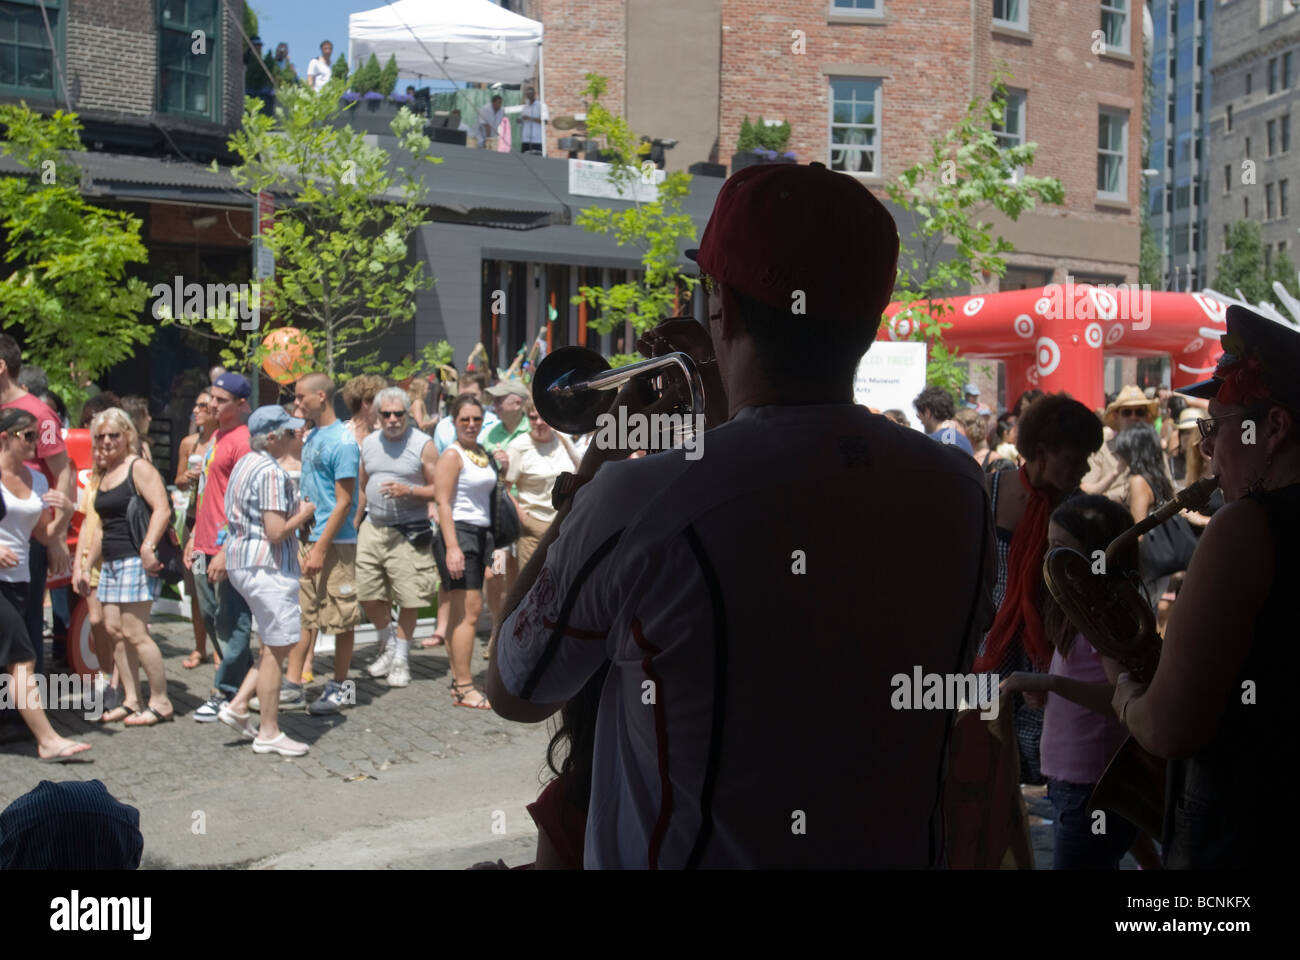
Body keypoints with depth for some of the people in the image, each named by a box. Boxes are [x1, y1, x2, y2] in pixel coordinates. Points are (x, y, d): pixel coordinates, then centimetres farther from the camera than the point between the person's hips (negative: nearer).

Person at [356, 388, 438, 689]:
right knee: (367, 594, 5)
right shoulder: (369, 443, 11)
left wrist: (408, 490, -19)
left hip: (409, 533, -5)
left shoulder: (423, 444, -4)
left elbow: (439, 490, -4)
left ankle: (401, 658, 15)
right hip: (372, 528, 5)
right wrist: (354, 525, 16)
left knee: (408, 599, -1)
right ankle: (388, 645, 29)